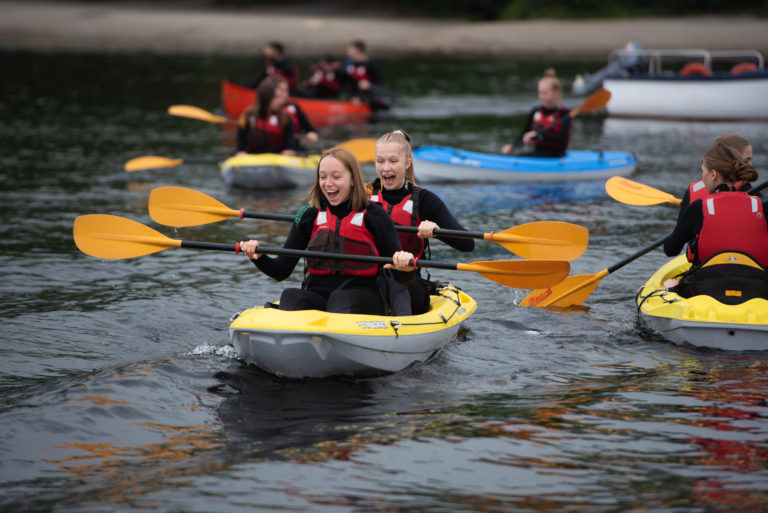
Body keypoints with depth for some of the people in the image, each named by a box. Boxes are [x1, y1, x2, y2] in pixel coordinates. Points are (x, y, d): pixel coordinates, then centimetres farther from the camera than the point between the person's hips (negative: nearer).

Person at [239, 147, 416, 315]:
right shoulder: (309, 215, 12)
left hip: (362, 298, -2)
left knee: (340, 299, -36)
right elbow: (281, 271, 9)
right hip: (317, 295, 2)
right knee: (291, 296, -30)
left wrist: (406, 267, -25)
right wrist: (258, 257, -12)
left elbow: (401, 278, 0)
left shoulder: (374, 215, 4)